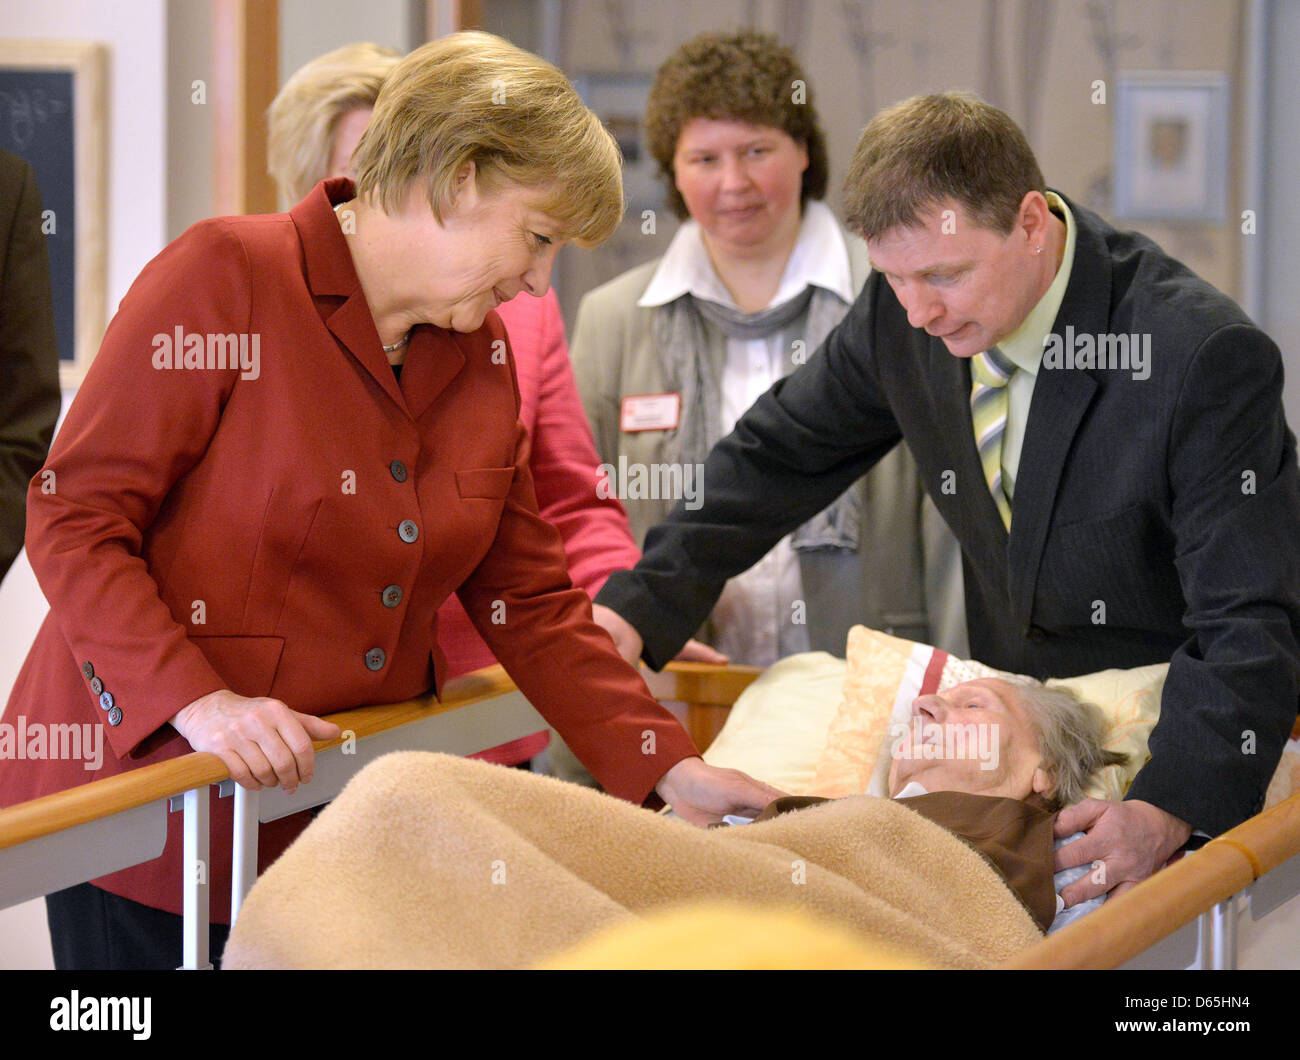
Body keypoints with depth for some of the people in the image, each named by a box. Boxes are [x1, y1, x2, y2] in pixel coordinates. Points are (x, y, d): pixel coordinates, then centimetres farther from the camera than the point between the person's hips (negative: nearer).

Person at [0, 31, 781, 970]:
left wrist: (669, 771, 1)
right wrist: (194, 699, -25)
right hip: (148, 793, -5)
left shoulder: (482, 358, 9)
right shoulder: (225, 276, -10)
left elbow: (532, 604, 11)